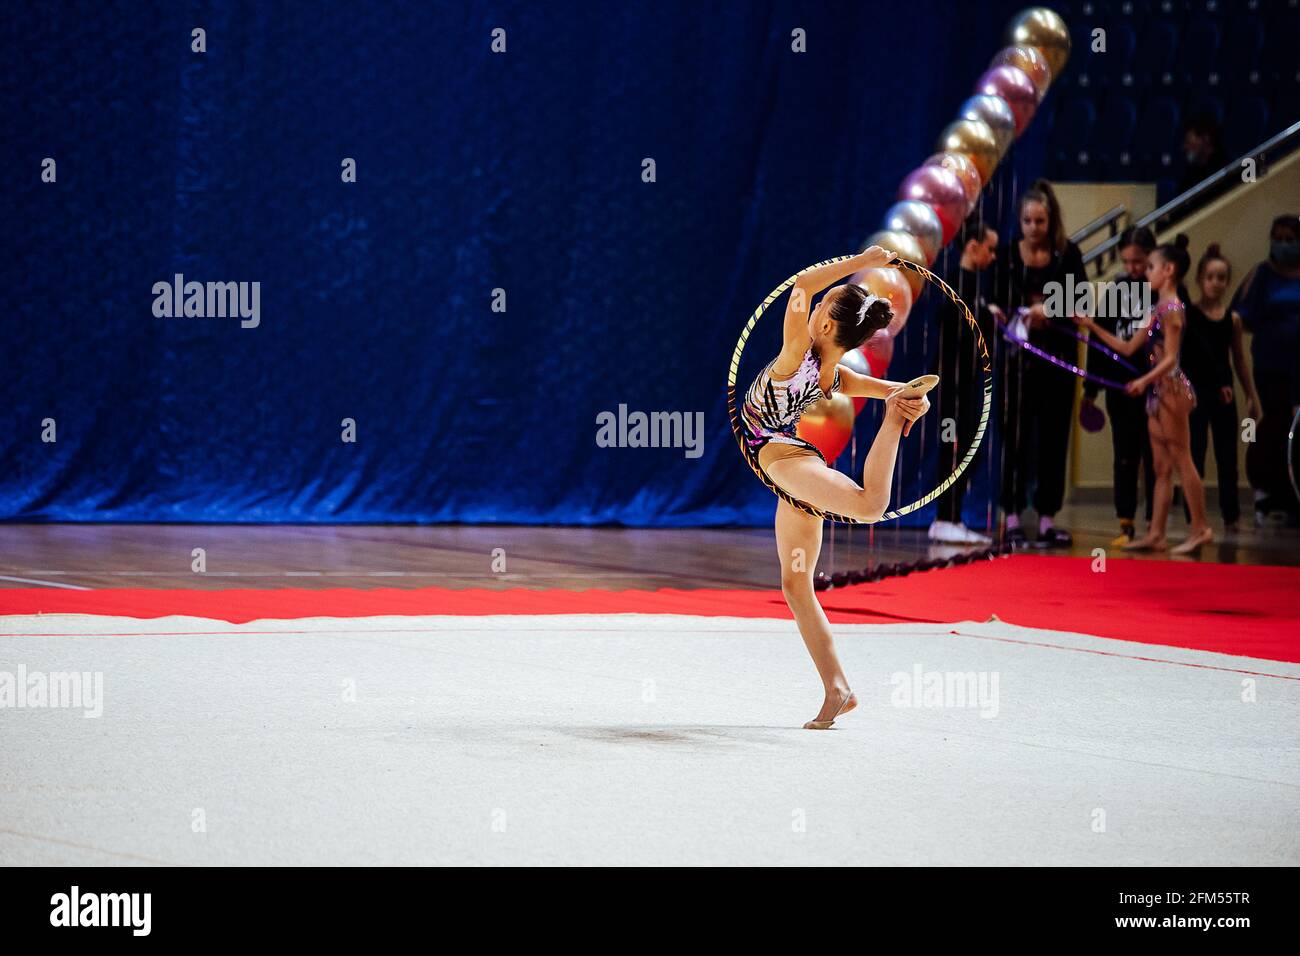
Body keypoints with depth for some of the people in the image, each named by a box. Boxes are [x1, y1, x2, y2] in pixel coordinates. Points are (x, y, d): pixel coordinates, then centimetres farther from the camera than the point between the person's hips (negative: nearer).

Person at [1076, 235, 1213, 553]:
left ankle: (1200, 528, -2)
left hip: (1171, 389, -9)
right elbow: (1128, 348, 18)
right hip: (1158, 392, 9)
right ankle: (1155, 533, 9)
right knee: (1162, 467, 8)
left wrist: (1145, 380, -29)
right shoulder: (1158, 309, 16)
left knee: (1181, 461, -6)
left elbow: (1170, 358, -18)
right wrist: (1093, 327, 18)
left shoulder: (1172, 308, -11)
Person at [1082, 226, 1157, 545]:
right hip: (1121, 390, 3)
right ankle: (1126, 525, 11)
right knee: (1124, 458, 6)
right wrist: (1091, 388, 9)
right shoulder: (1116, 290, 8)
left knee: (1154, 457, 1)